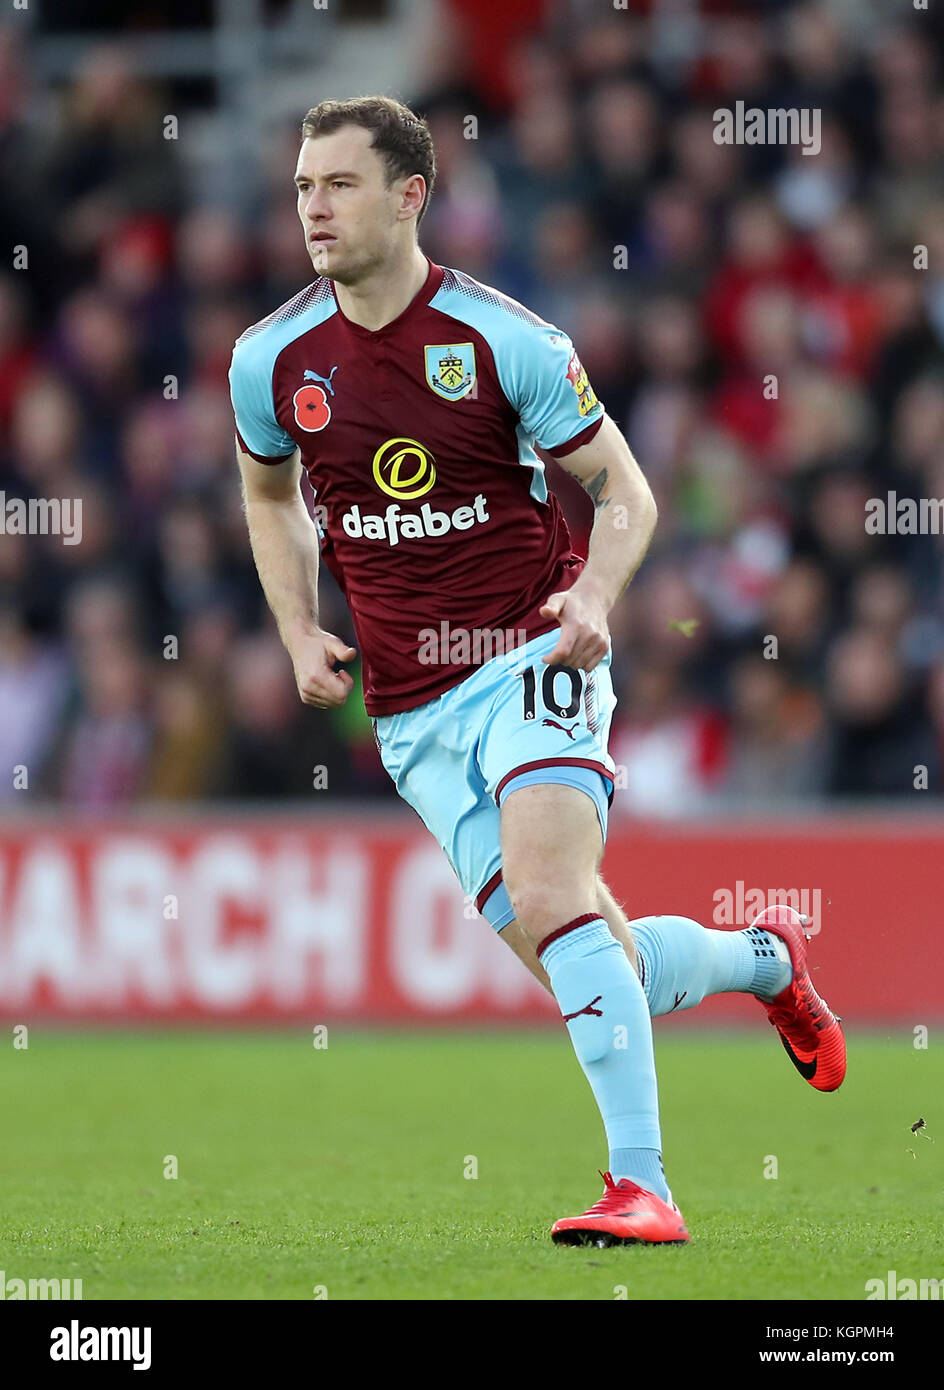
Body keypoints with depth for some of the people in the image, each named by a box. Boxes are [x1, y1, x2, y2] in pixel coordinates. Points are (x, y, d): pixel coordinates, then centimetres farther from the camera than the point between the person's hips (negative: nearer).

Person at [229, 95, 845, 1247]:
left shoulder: (505, 340, -8)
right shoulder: (272, 361, 2)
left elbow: (623, 485, 1)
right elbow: (270, 495, 23)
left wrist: (595, 595, -18)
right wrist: (300, 636, 8)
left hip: (531, 658, -4)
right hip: (410, 709, 4)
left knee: (550, 901, -26)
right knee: (579, 956, 1)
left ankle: (641, 1188, -25)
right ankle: (765, 959, 33)